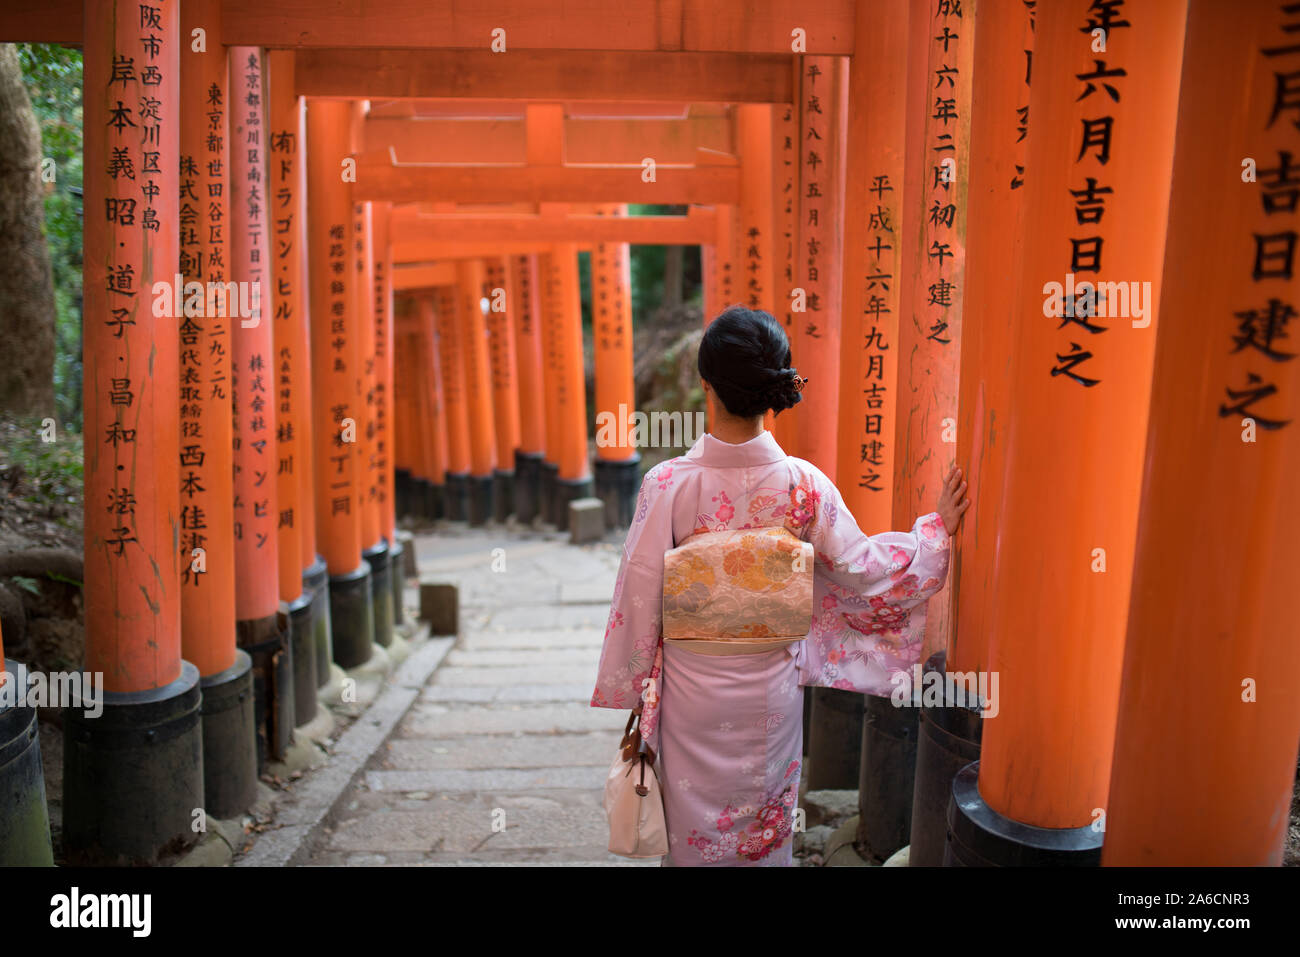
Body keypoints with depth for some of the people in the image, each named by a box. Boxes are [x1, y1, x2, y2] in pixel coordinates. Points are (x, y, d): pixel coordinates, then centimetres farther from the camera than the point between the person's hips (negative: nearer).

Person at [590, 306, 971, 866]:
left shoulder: (667, 484, -21)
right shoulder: (803, 485, -17)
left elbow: (640, 597, -13)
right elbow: (862, 569, -6)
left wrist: (634, 686, 1)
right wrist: (937, 527, 6)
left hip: (690, 685, -1)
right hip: (770, 690, 2)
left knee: (692, 824, 21)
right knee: (765, 823, 23)